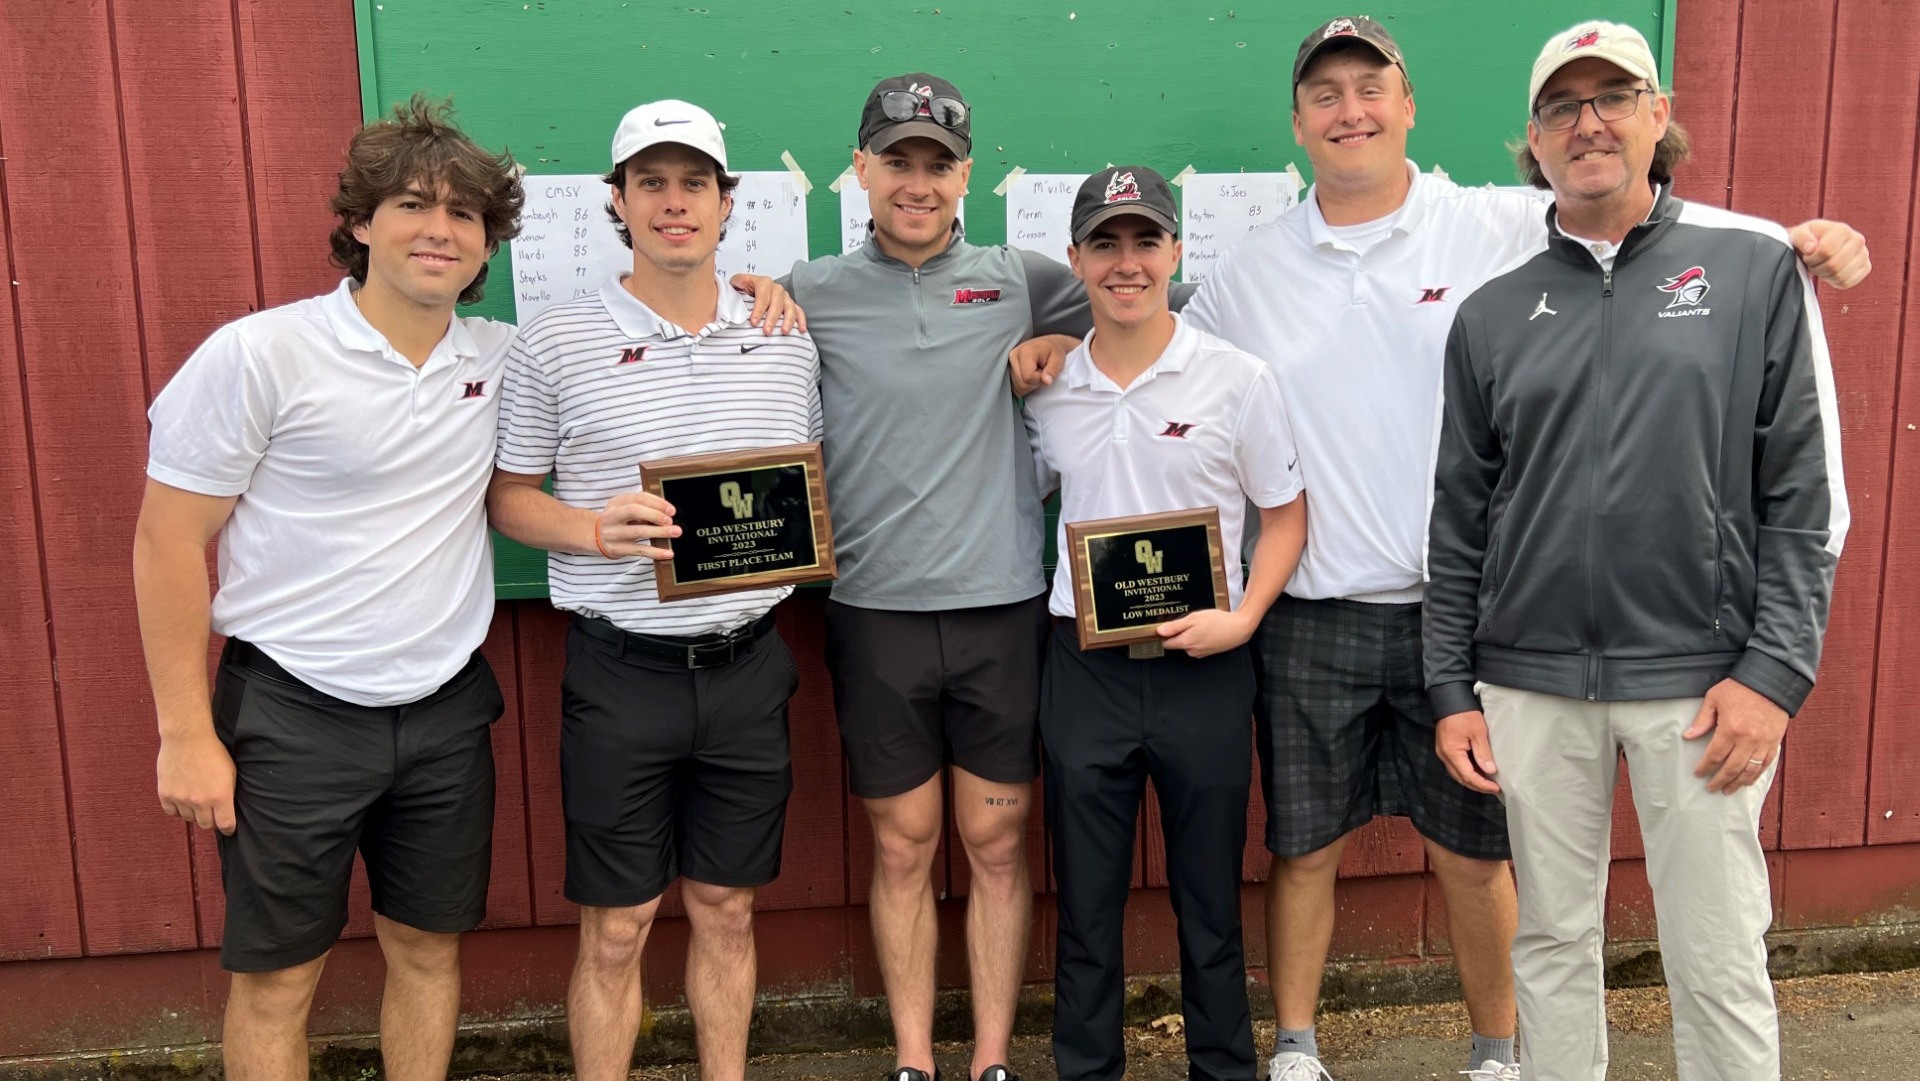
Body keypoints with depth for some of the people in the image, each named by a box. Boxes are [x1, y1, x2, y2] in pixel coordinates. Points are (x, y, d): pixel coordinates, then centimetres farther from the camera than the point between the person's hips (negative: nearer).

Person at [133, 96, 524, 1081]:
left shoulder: (501, 360, 0)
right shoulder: (259, 354, -12)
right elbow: (168, 543, -8)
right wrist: (186, 735, -9)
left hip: (446, 707, 4)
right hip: (293, 713, -4)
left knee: (429, 946, 17)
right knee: (279, 974, 9)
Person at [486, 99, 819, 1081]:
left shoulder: (787, 337, 5)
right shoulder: (555, 340, -4)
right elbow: (506, 496, 2)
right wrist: (595, 530, -17)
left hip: (748, 663, 3)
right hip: (621, 671, -3)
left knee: (727, 908, 16)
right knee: (616, 926, 7)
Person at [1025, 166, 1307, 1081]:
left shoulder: (1238, 380, -4)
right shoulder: (1047, 390, 4)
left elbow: (1285, 515, 1)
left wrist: (1242, 618, -12)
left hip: (1202, 665, -2)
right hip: (1082, 666, 2)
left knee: (1210, 898, 11)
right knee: (1085, 900, 11)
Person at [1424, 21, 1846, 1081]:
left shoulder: (1756, 266, 2)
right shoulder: (1493, 314, 8)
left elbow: (1807, 489, -1)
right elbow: (1460, 518, 9)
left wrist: (1775, 671, -8)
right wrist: (1451, 687, 5)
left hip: (1701, 682, -2)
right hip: (1532, 683, 2)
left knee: (1719, 963, 5)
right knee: (1553, 942, 12)